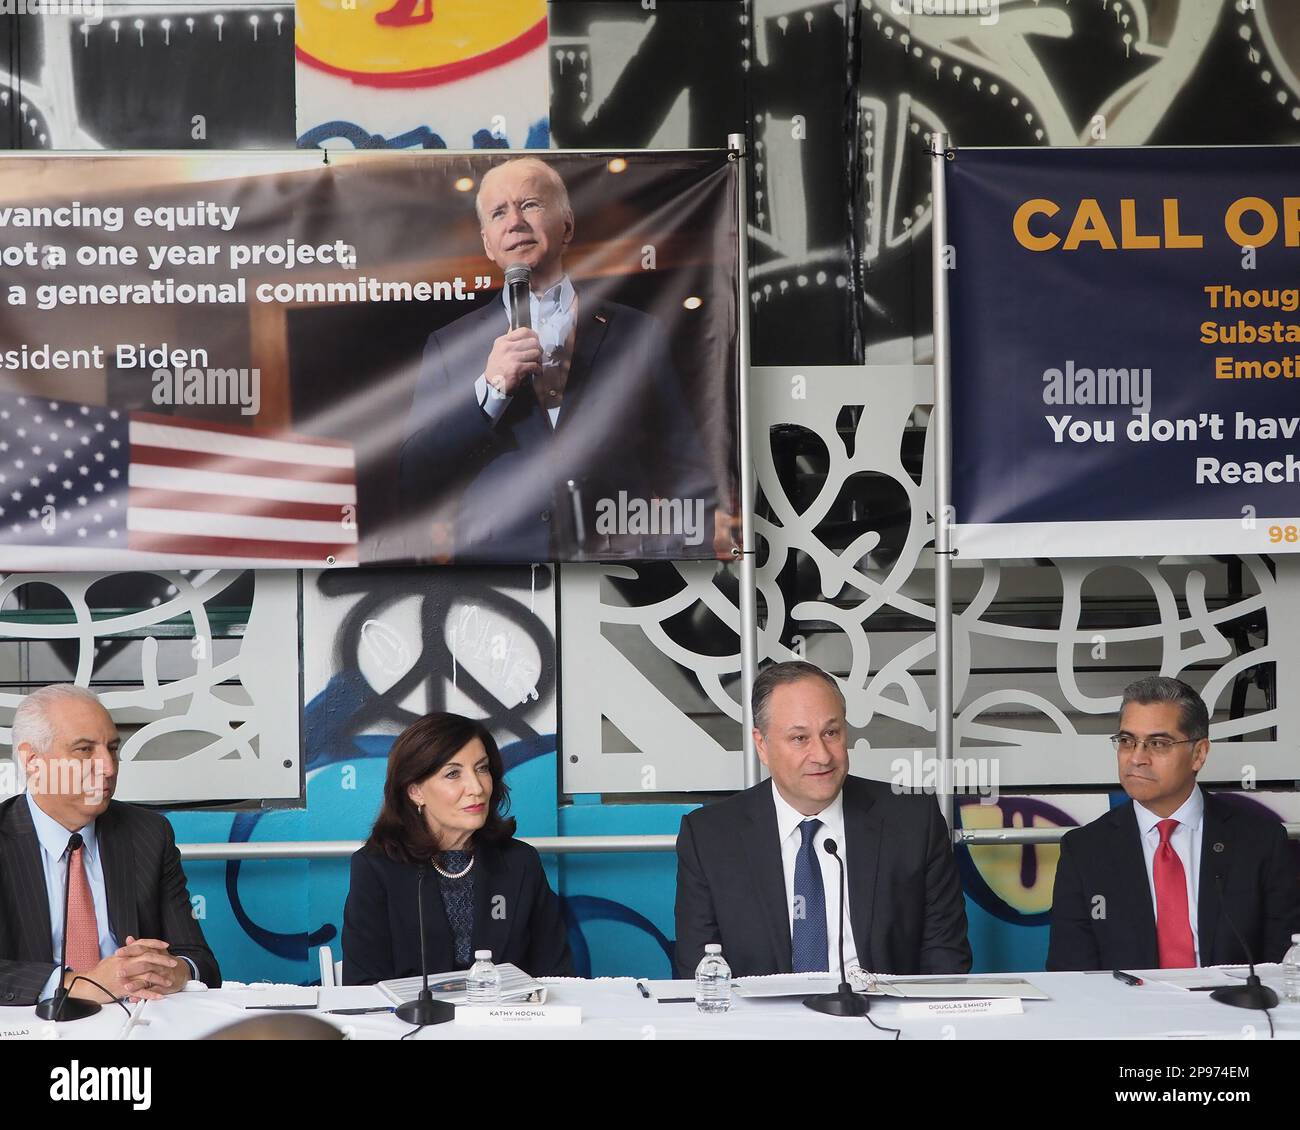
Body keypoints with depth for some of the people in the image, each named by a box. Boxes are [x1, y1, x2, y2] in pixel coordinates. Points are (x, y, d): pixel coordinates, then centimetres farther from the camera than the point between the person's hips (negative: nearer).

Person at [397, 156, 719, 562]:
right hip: (495, 555, -1)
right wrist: (489, 390, -5)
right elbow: (412, 490, 4)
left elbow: (687, 482, 10)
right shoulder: (450, 345, 12)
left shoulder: (636, 334, 11)